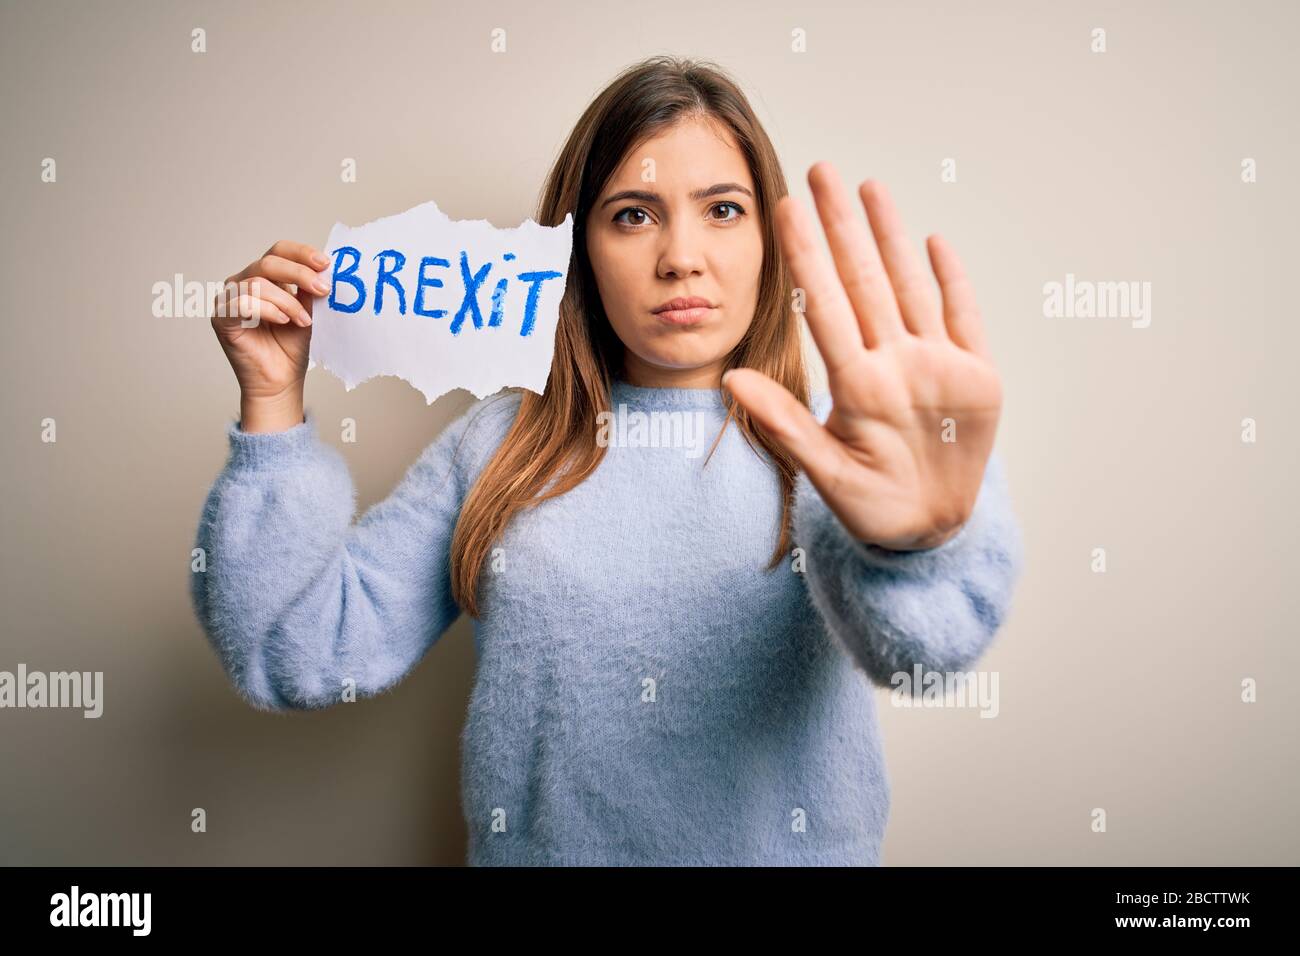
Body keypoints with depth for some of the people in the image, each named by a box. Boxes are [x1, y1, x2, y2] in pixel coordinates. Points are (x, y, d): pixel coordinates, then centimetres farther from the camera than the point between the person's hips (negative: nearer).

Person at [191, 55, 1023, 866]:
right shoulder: (496, 448, -5)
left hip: (784, 843, -1)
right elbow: (300, 656, -8)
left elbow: (907, 632, -32)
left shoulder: (828, 449, -12)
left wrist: (921, 540, -54)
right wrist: (273, 408, -18)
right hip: (532, 843, 2)